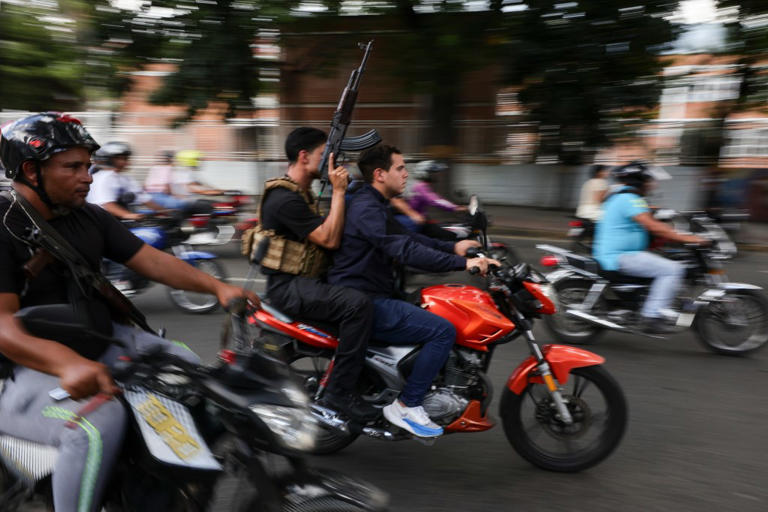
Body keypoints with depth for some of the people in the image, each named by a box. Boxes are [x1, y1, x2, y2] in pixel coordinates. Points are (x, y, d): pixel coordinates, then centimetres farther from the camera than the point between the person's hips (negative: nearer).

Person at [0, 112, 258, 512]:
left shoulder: (91, 218, 8)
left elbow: (151, 260, 4)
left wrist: (216, 286, -9)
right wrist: (67, 363, -44)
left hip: (101, 341, 8)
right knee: (99, 423, -34)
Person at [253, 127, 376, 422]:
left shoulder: (301, 193, 16)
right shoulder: (286, 199, -18)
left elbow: (325, 232, 22)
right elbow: (329, 239, -22)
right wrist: (338, 191, -19)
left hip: (305, 279, 11)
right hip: (288, 287, -11)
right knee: (357, 303, -31)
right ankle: (339, 392, -22)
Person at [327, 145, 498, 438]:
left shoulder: (373, 204, 17)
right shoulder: (367, 208, -17)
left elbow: (406, 237, 21)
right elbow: (406, 251, -28)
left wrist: (452, 248, 11)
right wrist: (462, 263, -29)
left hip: (370, 296, 11)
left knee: (433, 311, 22)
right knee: (443, 331, -17)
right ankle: (406, 406, -7)